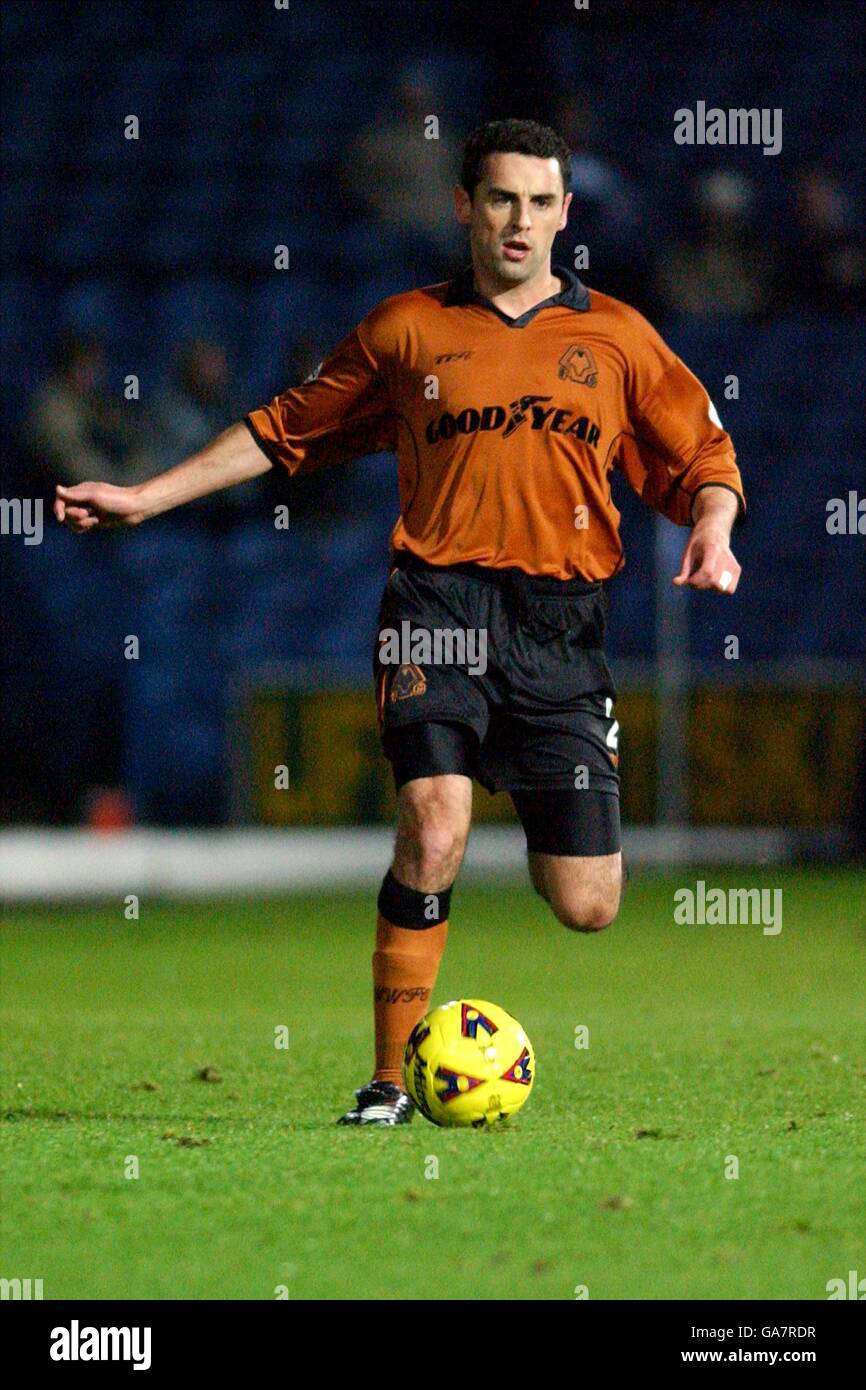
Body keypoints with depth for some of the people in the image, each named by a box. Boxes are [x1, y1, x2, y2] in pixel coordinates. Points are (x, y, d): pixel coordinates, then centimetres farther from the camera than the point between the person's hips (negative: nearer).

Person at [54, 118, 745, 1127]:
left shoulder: (614, 337, 11)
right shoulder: (407, 329, 11)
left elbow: (702, 461, 15)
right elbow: (285, 431, 21)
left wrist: (712, 532, -8)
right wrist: (147, 498, 19)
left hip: (562, 621, 1)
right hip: (439, 598, -1)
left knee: (586, 909, -3)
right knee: (434, 824, -24)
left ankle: (536, 819, 35)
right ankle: (390, 1080, -13)